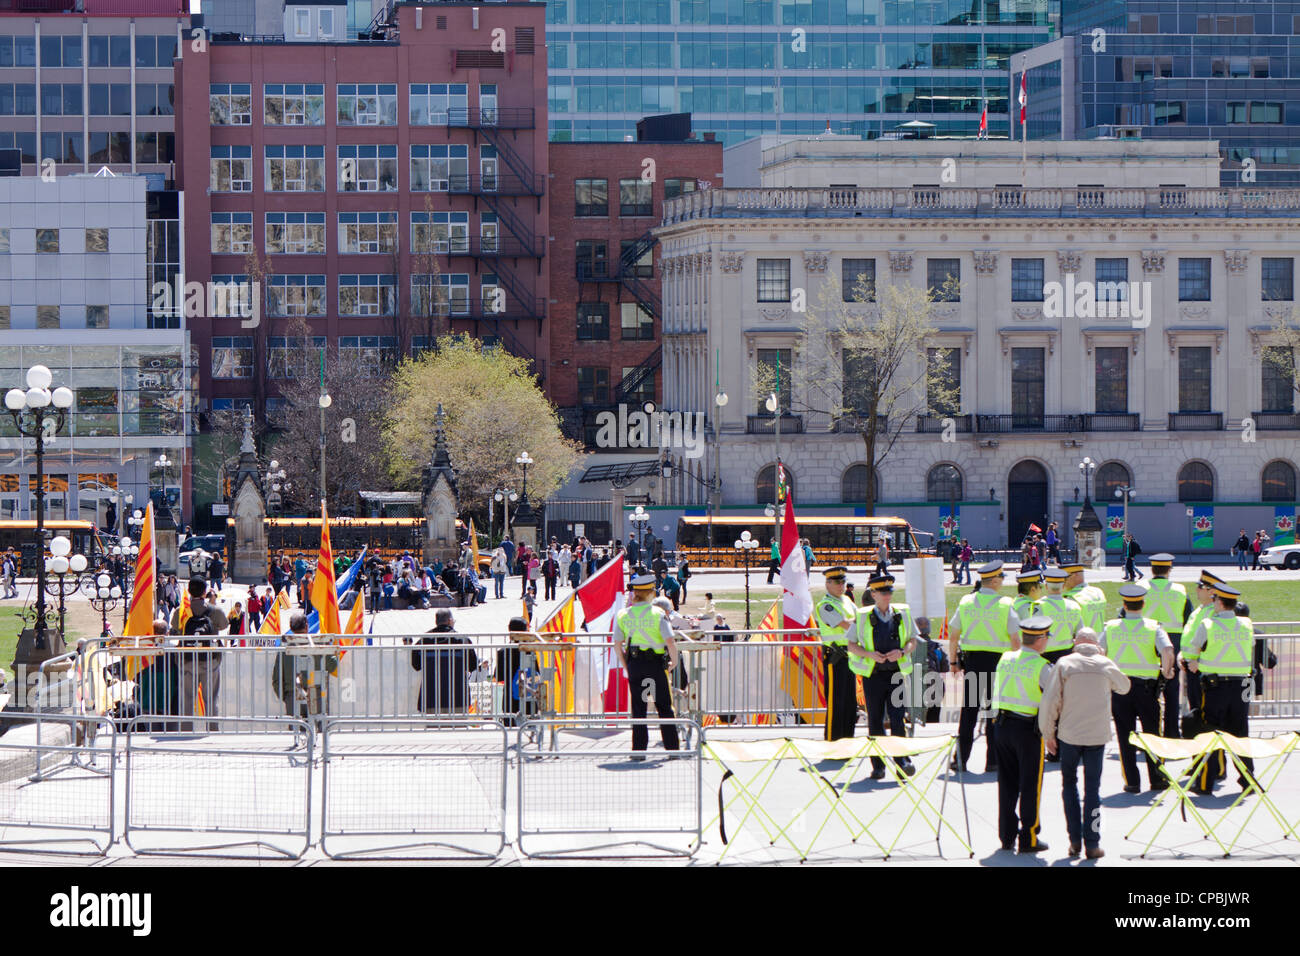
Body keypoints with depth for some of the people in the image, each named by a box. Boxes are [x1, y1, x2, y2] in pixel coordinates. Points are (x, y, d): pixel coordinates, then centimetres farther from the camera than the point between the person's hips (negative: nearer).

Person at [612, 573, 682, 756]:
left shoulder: (623, 615, 1)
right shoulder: (658, 614, -9)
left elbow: (617, 645, 1)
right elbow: (670, 641, -15)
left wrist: (626, 666, 12)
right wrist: (674, 661, 1)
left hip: (634, 664, 3)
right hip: (656, 664, -3)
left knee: (638, 709, 7)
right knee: (664, 707, 8)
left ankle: (638, 750, 3)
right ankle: (672, 747, 10)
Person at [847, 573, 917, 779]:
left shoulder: (902, 614, 6)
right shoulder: (863, 618, 3)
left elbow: (913, 641, 12)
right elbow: (851, 645, 6)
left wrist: (901, 652, -9)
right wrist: (869, 654, -12)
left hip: (897, 674, 0)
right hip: (872, 675, 0)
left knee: (897, 720, -9)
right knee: (875, 722, 3)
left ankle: (902, 761, -6)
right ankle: (878, 766, 10)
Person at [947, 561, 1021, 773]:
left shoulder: (966, 602, 3)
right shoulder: (1005, 605, -6)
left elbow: (953, 635, 6)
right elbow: (1015, 639, -8)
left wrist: (953, 661, 15)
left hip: (971, 660, 3)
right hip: (997, 660, -3)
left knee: (968, 710, 7)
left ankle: (961, 759, 7)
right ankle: (992, 761, 5)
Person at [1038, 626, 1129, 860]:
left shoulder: (1064, 664, -4)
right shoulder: (1106, 665, 2)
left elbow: (1049, 701, -7)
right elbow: (1124, 687, 24)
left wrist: (1048, 733, 3)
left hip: (1069, 735, -1)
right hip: (1098, 735, 1)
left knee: (1069, 784, 15)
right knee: (1093, 788, 6)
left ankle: (1074, 839, 9)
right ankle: (1092, 844, 3)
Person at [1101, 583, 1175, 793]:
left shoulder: (1111, 627, 0)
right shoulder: (1153, 627, -5)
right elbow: (1168, 651, -19)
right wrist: (1166, 671, -2)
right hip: (1146, 687, -1)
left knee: (1125, 735, 6)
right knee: (1152, 733, 12)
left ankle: (1132, 781, 5)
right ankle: (1156, 779, 14)